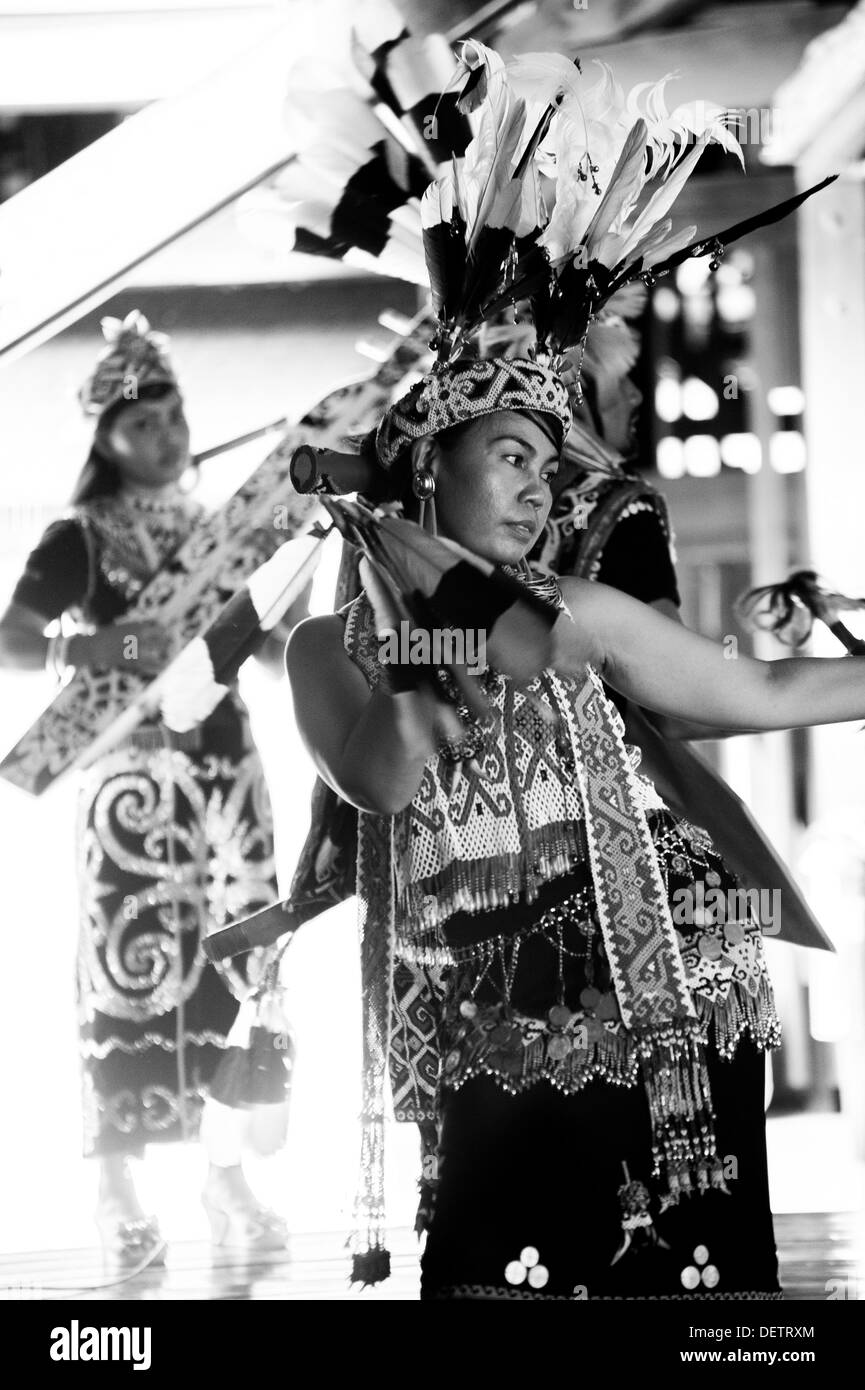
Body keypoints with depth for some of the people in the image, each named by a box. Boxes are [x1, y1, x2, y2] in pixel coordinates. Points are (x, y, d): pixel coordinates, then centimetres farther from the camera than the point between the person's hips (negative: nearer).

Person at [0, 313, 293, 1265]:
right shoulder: (79, 540, -1)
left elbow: (271, 645, 18)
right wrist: (101, 649, -24)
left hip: (225, 764, 5)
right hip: (135, 775, -5)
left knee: (237, 965, 3)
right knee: (135, 970, -9)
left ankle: (227, 1177, 11)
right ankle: (117, 1190, -4)